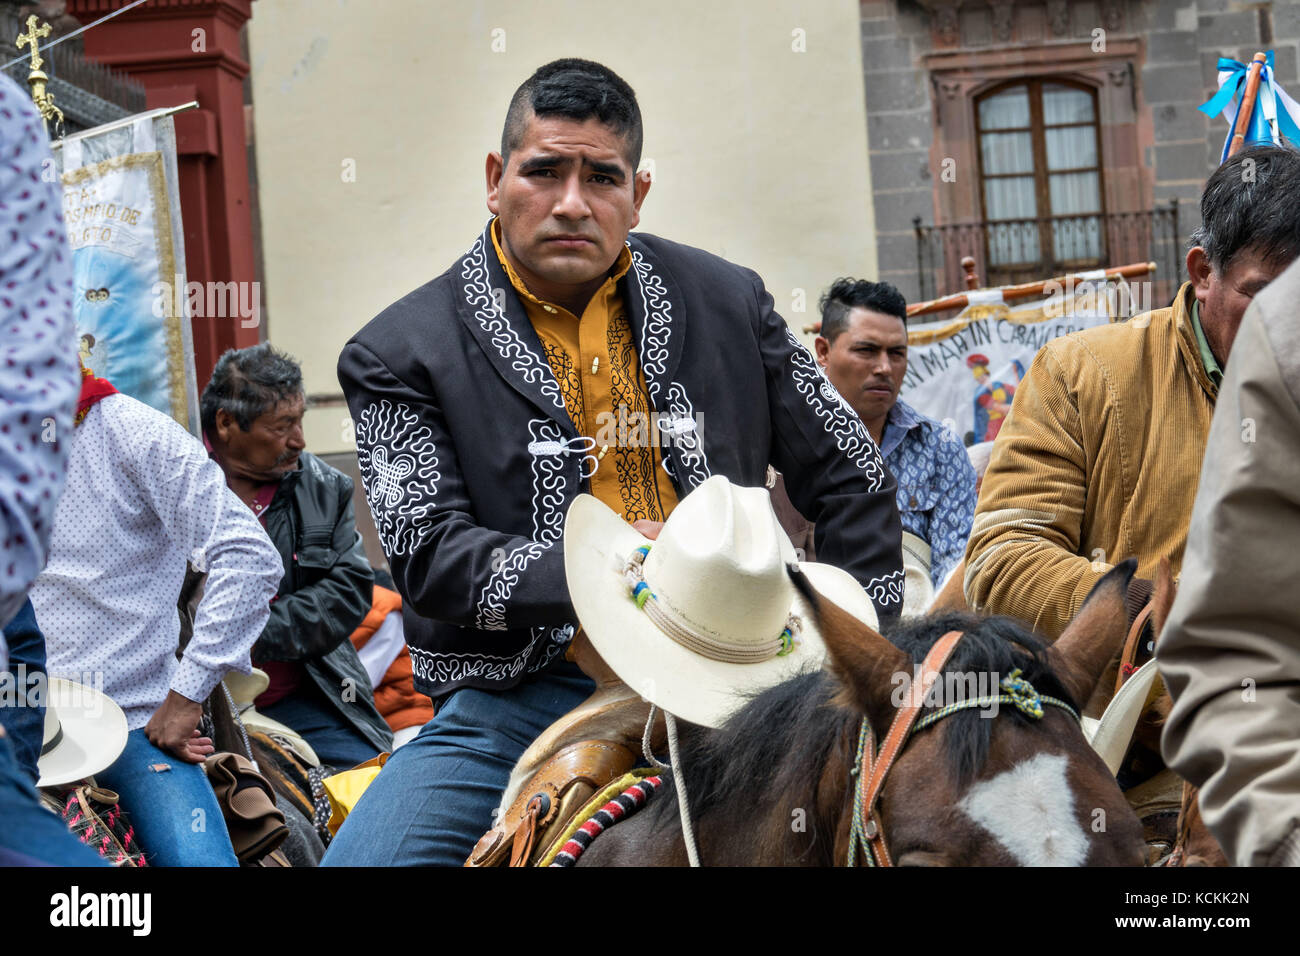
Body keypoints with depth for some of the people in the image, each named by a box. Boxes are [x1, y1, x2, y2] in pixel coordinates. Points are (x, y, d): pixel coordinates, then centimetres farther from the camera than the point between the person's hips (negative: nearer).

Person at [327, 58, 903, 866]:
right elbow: (429, 555, -7)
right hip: (518, 700, -2)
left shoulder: (727, 303, 11)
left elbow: (850, 479, 18)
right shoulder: (402, 355, 2)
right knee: (363, 858, -23)